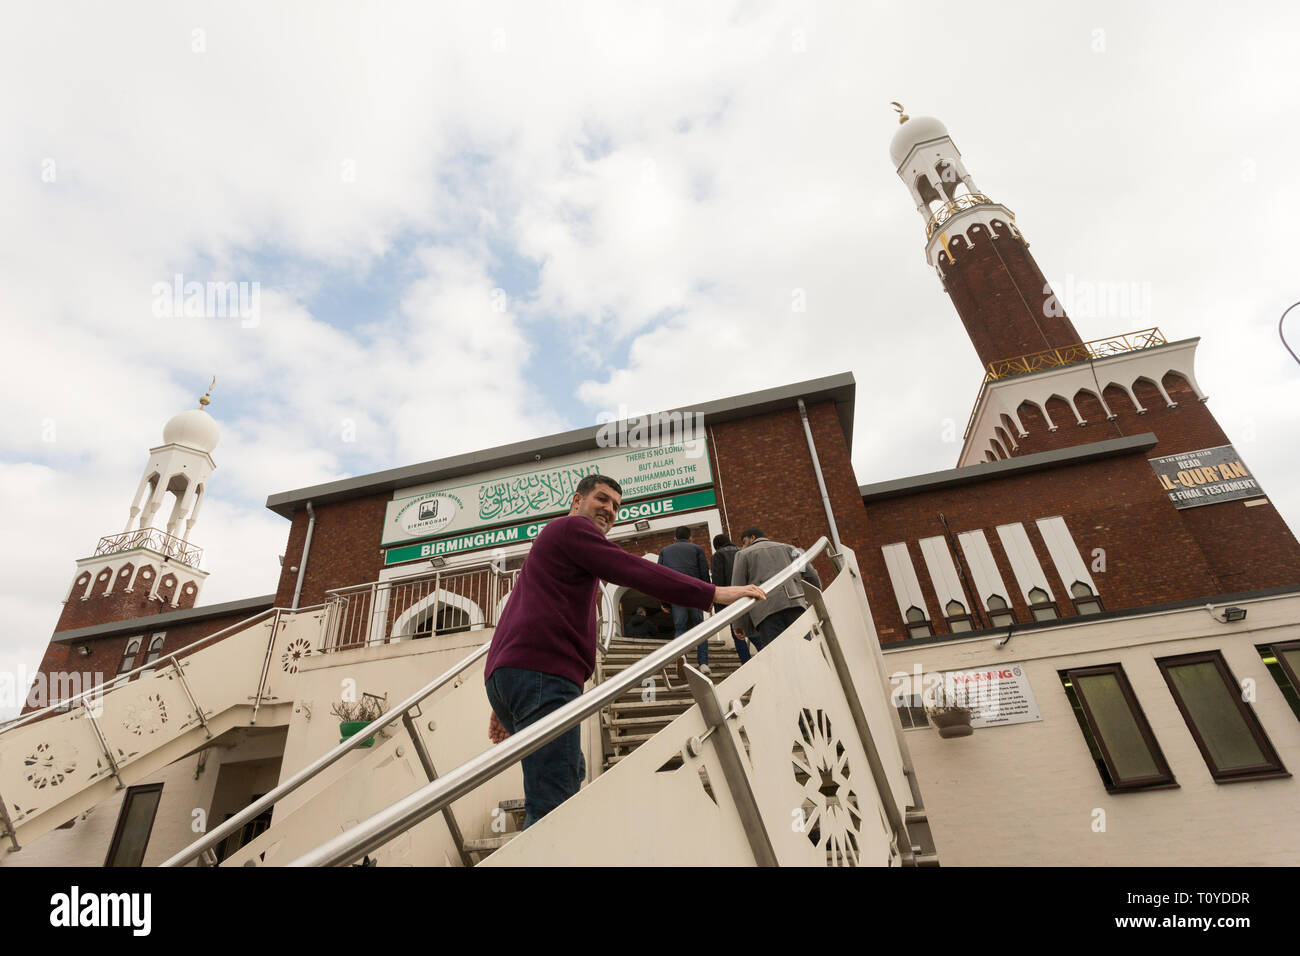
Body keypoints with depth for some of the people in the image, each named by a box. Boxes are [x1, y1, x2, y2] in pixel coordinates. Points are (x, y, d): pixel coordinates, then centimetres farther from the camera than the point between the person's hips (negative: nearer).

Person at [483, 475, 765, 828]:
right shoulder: (571, 526, 2)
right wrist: (714, 593, -14)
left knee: (571, 774, 22)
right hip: (541, 673, -11)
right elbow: (633, 570, -12)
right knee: (551, 806, -13)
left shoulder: (551, 542, 34)